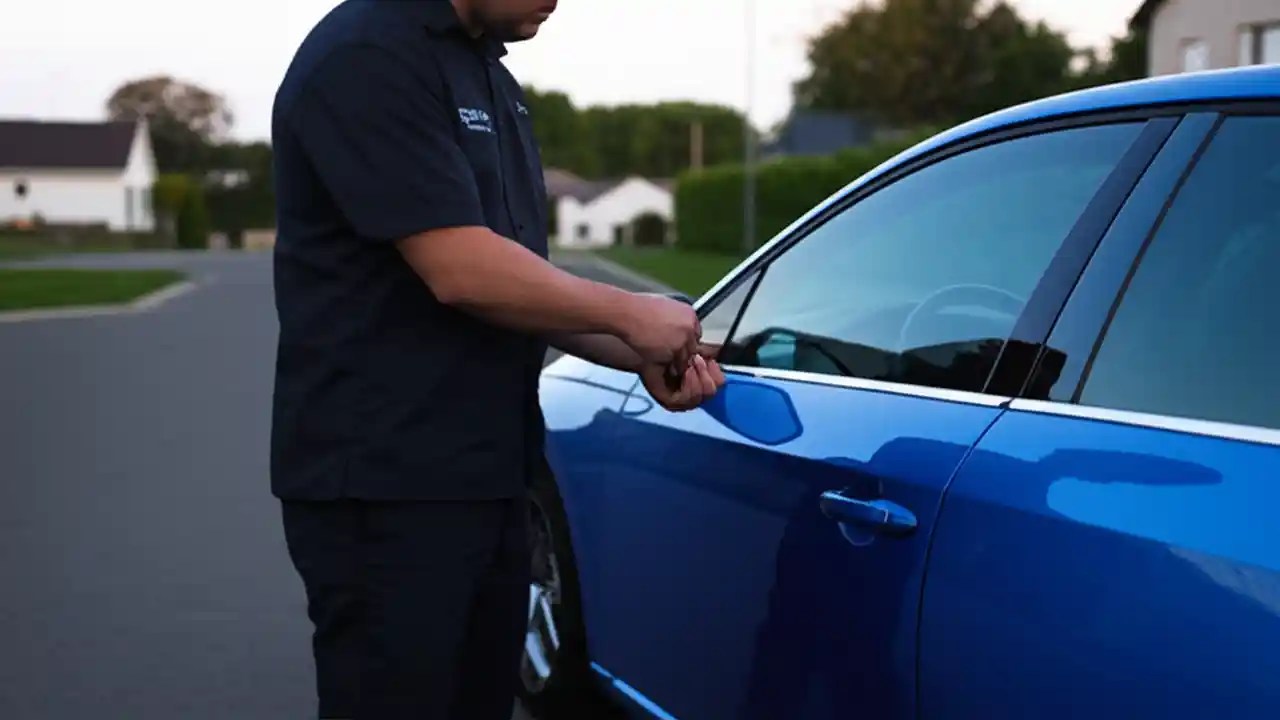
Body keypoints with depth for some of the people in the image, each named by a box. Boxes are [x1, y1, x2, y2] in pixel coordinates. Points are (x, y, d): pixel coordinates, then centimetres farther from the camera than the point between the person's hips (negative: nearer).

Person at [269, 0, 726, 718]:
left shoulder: (492, 78, 15)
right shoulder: (368, 58, -14)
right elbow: (462, 271, -22)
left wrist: (643, 355, 2)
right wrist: (631, 316, -10)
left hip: (487, 474, 9)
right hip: (382, 484, -9)